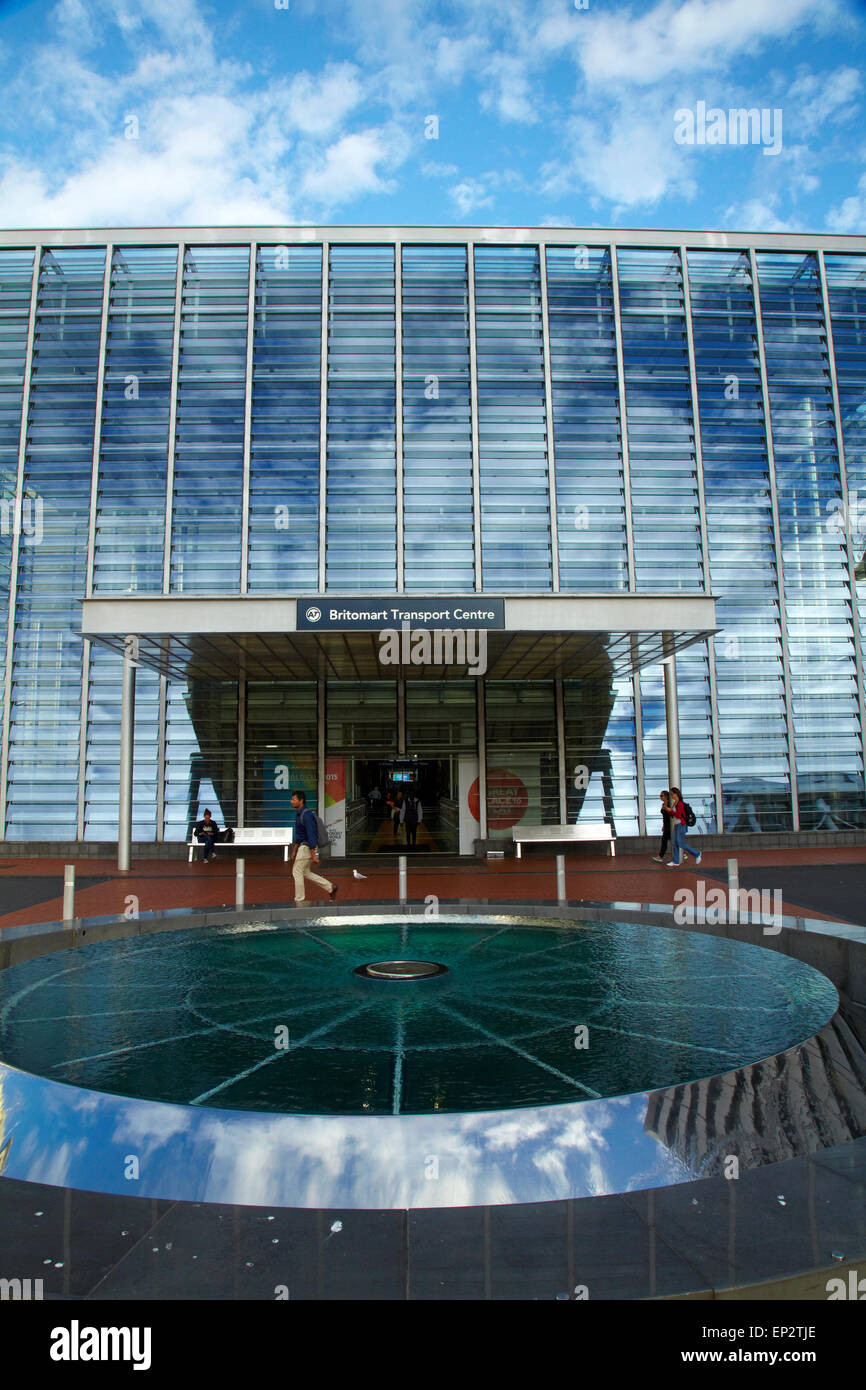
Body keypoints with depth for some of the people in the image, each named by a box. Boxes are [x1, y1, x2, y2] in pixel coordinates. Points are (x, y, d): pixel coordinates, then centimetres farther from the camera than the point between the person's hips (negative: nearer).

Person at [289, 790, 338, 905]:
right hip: (303, 846, 10)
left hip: (308, 847, -10)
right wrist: (294, 851, 22)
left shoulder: (307, 815, -21)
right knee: (306, 873, 15)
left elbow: (311, 835, -23)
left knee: (297, 872, -2)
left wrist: (313, 856, -24)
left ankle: (299, 901, 8)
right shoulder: (298, 814, 11)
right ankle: (330, 888, 19)